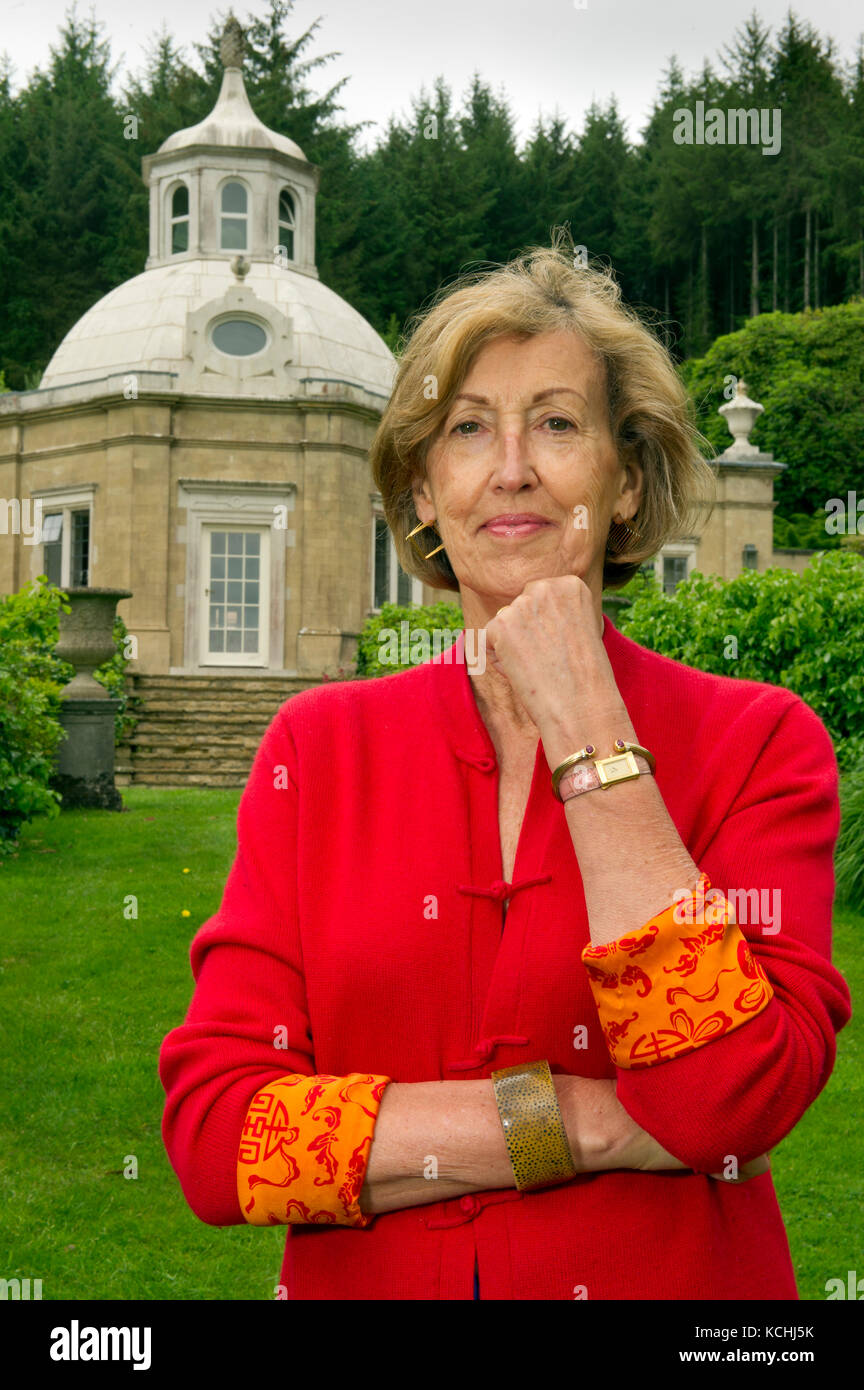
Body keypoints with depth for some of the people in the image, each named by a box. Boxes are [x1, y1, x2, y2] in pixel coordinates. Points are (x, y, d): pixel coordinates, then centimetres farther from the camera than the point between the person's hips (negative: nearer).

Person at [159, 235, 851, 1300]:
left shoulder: (758, 741, -6)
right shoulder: (320, 746, -2)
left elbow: (731, 1098, -19)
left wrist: (586, 731, -17)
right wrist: (576, 1122, -16)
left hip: (669, 1274, -1)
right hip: (365, 1282, 1)